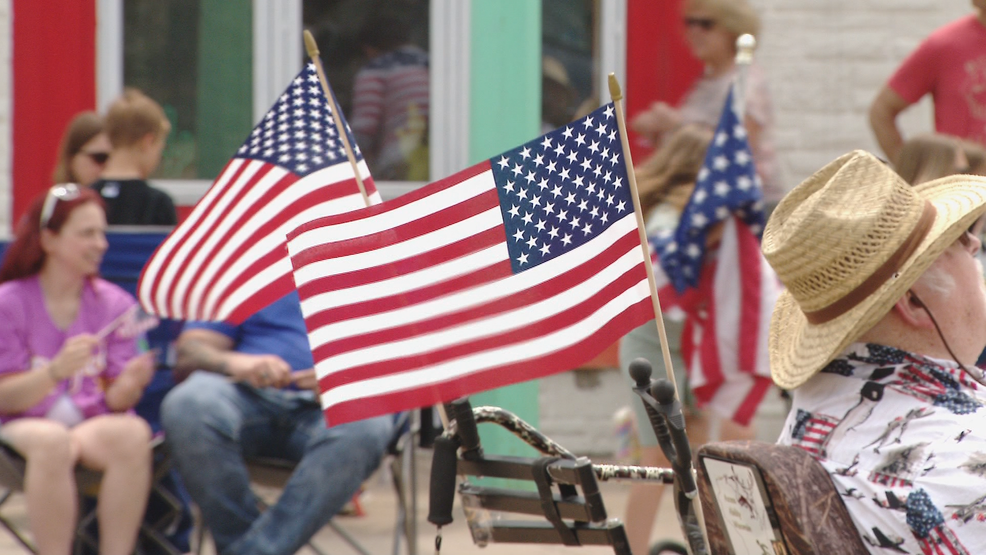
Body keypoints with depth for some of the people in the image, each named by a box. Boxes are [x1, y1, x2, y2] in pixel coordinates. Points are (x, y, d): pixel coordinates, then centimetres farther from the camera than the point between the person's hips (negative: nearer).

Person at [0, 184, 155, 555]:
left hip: (94, 423, 3)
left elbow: (115, 400, 4)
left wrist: (129, 384, -20)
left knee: (133, 434, -33)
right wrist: (55, 371, -25)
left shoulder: (114, 304, 8)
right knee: (52, 441, -39)